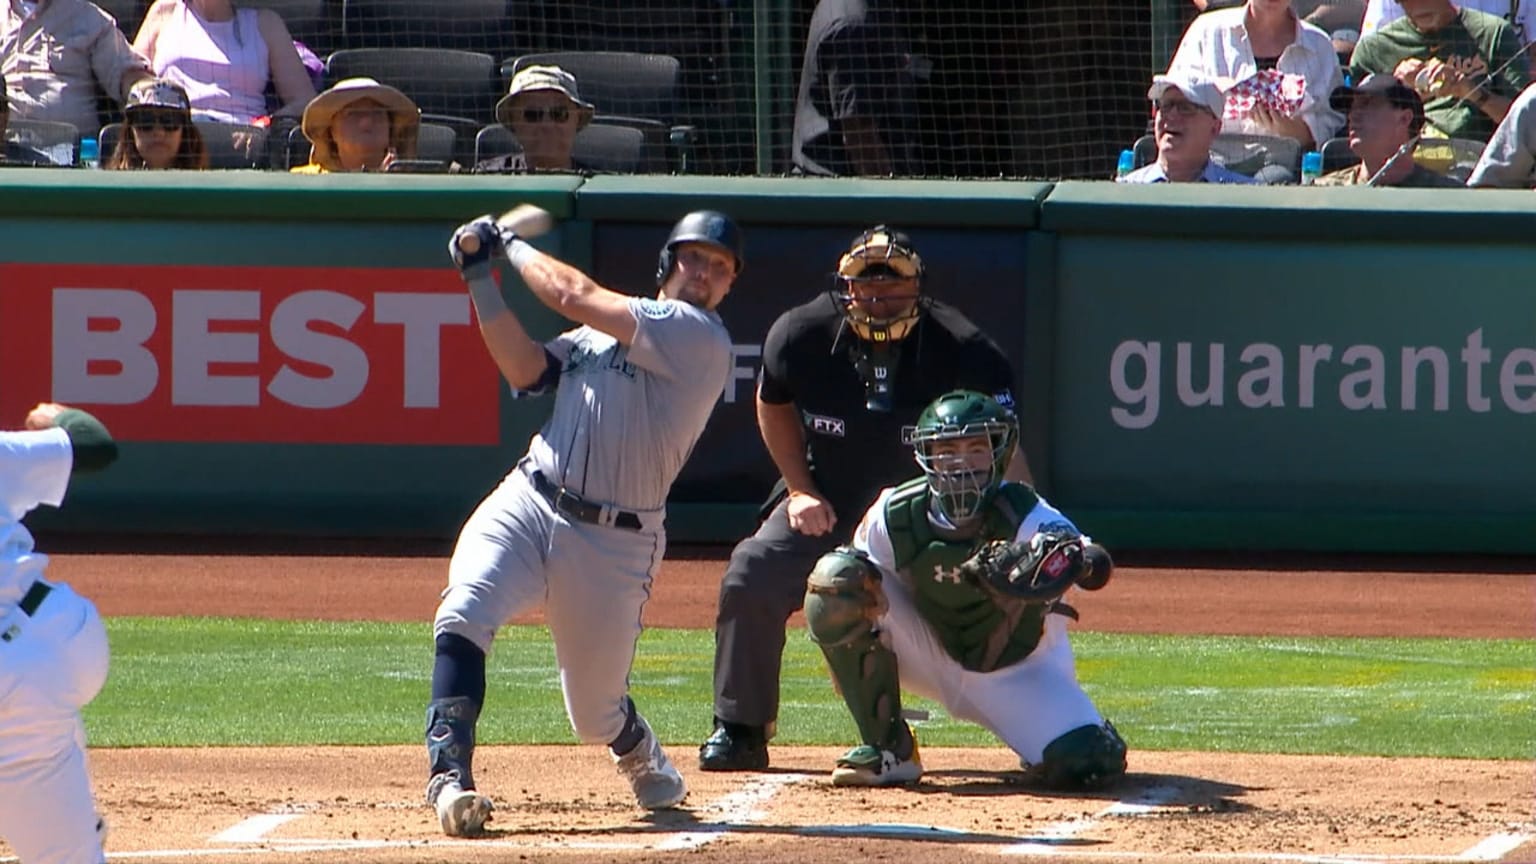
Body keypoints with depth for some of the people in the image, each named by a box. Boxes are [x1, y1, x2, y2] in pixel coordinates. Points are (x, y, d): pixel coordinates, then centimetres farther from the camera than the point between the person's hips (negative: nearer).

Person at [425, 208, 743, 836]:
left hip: (613, 545, -4)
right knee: (464, 614, -26)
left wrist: (511, 244, 4)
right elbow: (526, 370, 6)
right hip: (526, 504, 4)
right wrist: (481, 278, 1)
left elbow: (574, 295, -11)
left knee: (598, 714, 6)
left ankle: (641, 756, 42)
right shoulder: (600, 332, 17)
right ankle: (449, 773, -30)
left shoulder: (699, 338, -7)